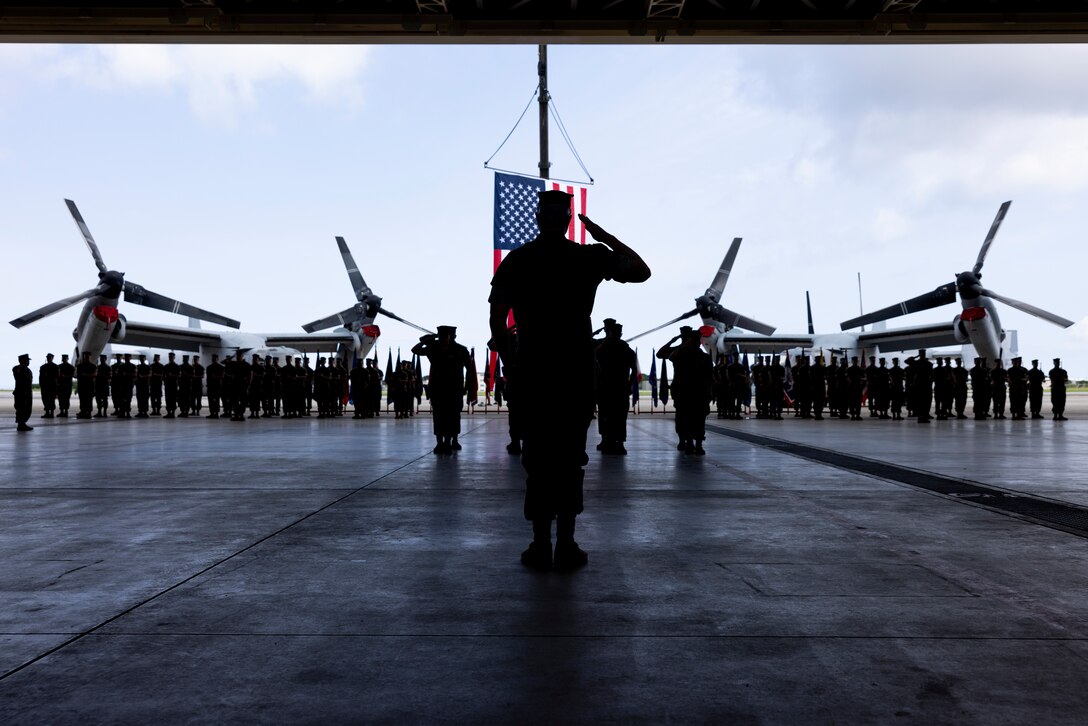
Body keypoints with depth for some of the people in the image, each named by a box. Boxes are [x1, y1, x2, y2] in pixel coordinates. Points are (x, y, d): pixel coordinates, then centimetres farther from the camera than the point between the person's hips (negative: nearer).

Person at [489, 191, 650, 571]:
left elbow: (497, 320, 0)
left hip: (532, 369, 1)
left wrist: (509, 359, 13)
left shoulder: (516, 260, 3)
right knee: (571, 457, 4)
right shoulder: (590, 257, 1)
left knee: (537, 457, 5)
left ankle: (541, 546, 5)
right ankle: (566, 546, 4)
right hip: (578, 370, 0)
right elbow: (641, 271, 12)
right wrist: (606, 237, 15)